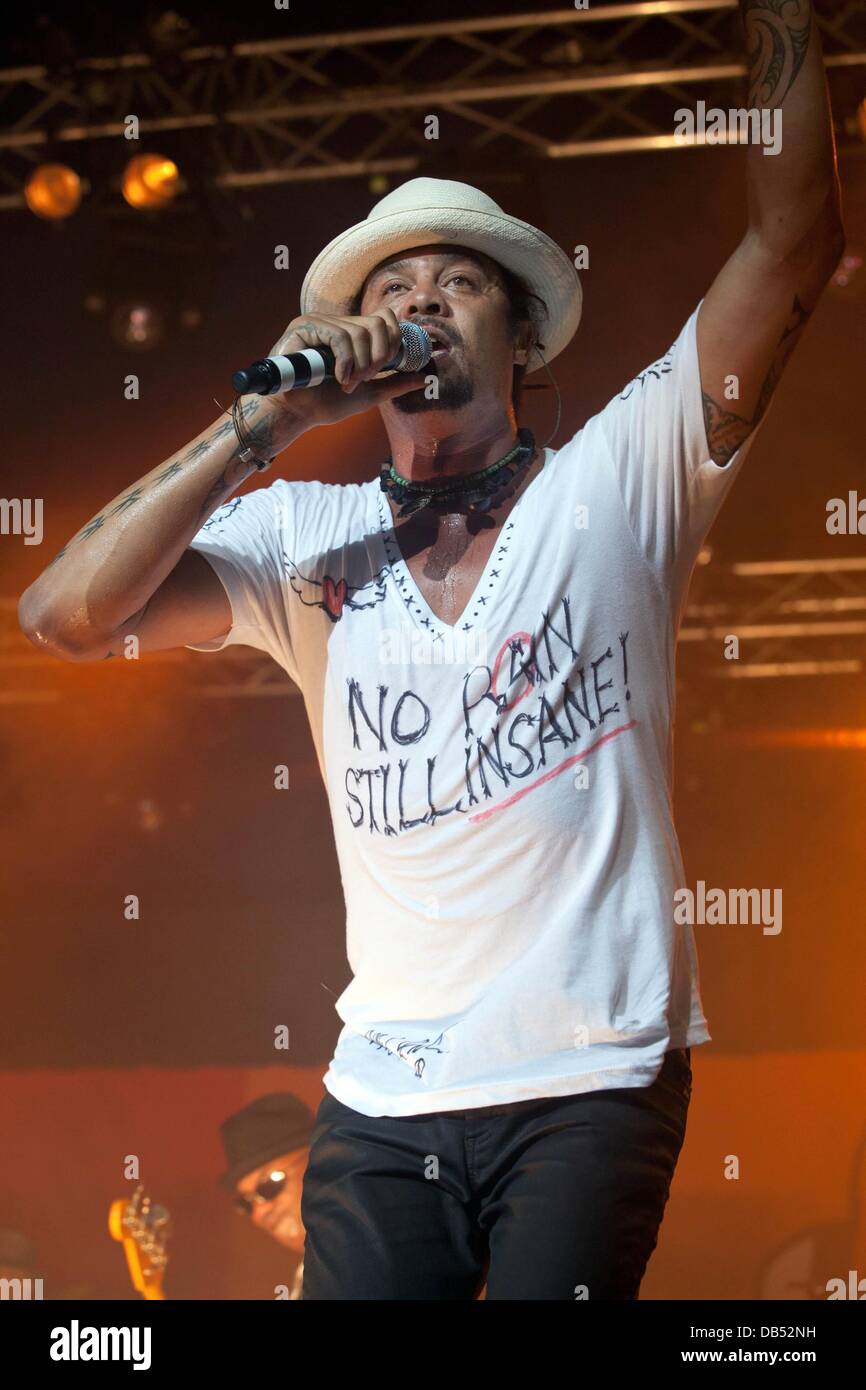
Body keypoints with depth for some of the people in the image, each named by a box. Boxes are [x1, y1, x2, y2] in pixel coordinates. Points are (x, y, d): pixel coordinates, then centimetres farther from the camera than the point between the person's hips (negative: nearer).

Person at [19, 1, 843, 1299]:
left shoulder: (613, 484, 2)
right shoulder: (307, 537, 7)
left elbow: (793, 245, -5)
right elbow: (61, 615, -5)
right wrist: (266, 424, -7)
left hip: (592, 1082, -2)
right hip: (382, 1092, 2)